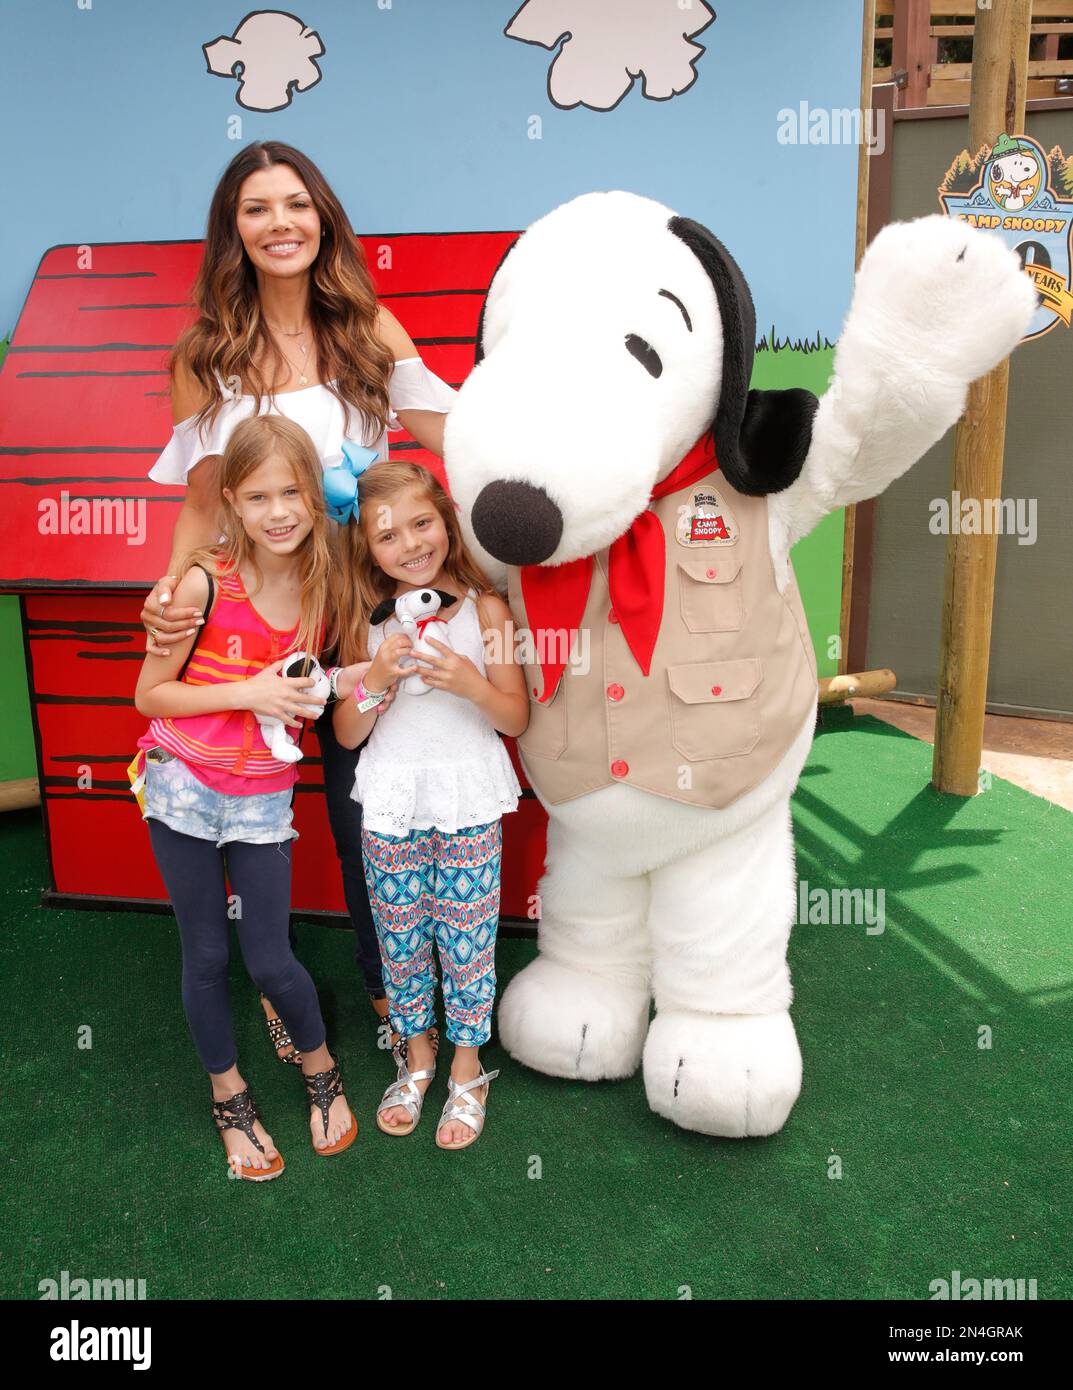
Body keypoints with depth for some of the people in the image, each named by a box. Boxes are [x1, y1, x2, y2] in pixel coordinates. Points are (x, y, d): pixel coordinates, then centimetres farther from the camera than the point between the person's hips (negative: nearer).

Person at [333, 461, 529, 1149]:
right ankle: (417, 1052, 37)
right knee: (400, 936, 14)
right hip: (390, 801, 2)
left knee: (467, 936, 8)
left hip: (469, 799, -2)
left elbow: (517, 720, -4)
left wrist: (473, 684, -23)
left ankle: (467, 1065, 31)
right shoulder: (364, 618, -2)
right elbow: (347, 734, 0)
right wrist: (376, 681, -19)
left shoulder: (484, 608, -7)